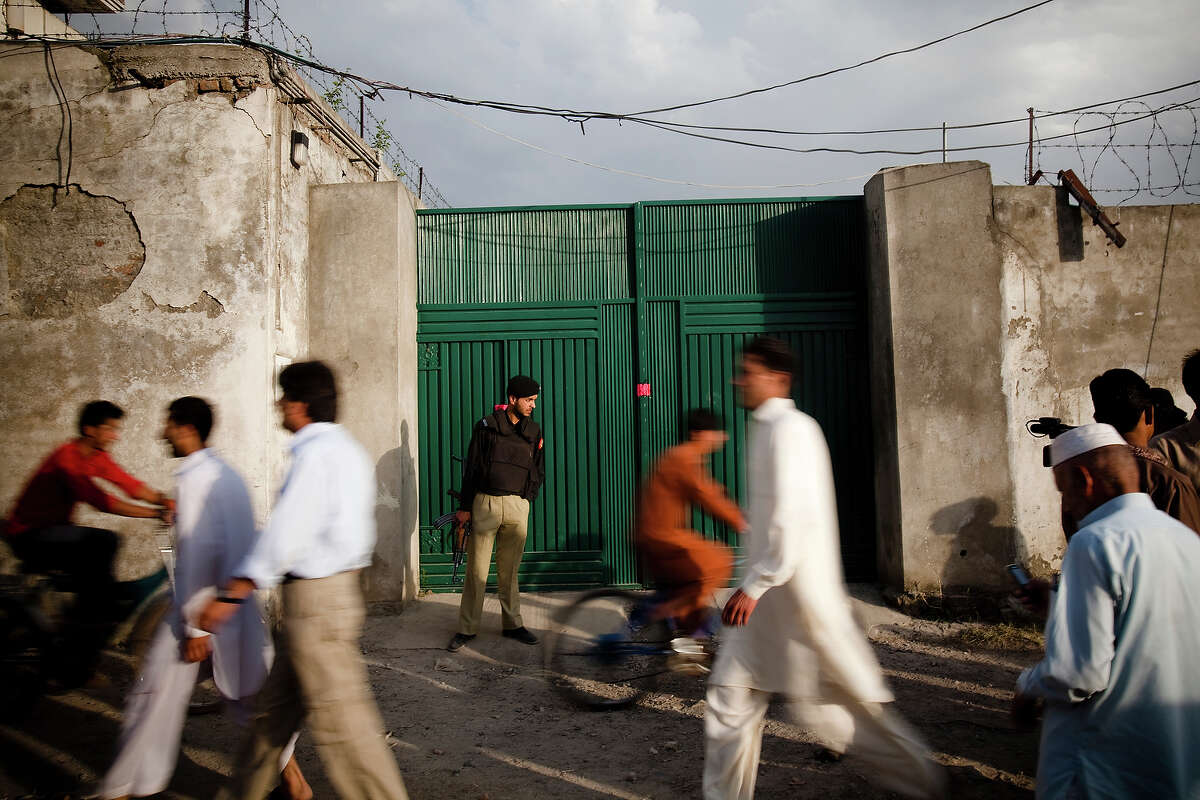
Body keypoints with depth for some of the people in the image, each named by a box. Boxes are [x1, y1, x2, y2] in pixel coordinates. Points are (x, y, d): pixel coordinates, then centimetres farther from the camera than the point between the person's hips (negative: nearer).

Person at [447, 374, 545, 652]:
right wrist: (465, 506, 1)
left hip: (518, 507, 2)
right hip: (485, 503, -2)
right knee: (477, 568, 0)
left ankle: (512, 624, 19)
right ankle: (467, 628, 9)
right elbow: (471, 468, 3)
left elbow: (539, 473, 17)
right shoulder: (486, 426, 2)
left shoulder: (534, 432, 11)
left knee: (509, 569, 8)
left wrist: (526, 498, 1)